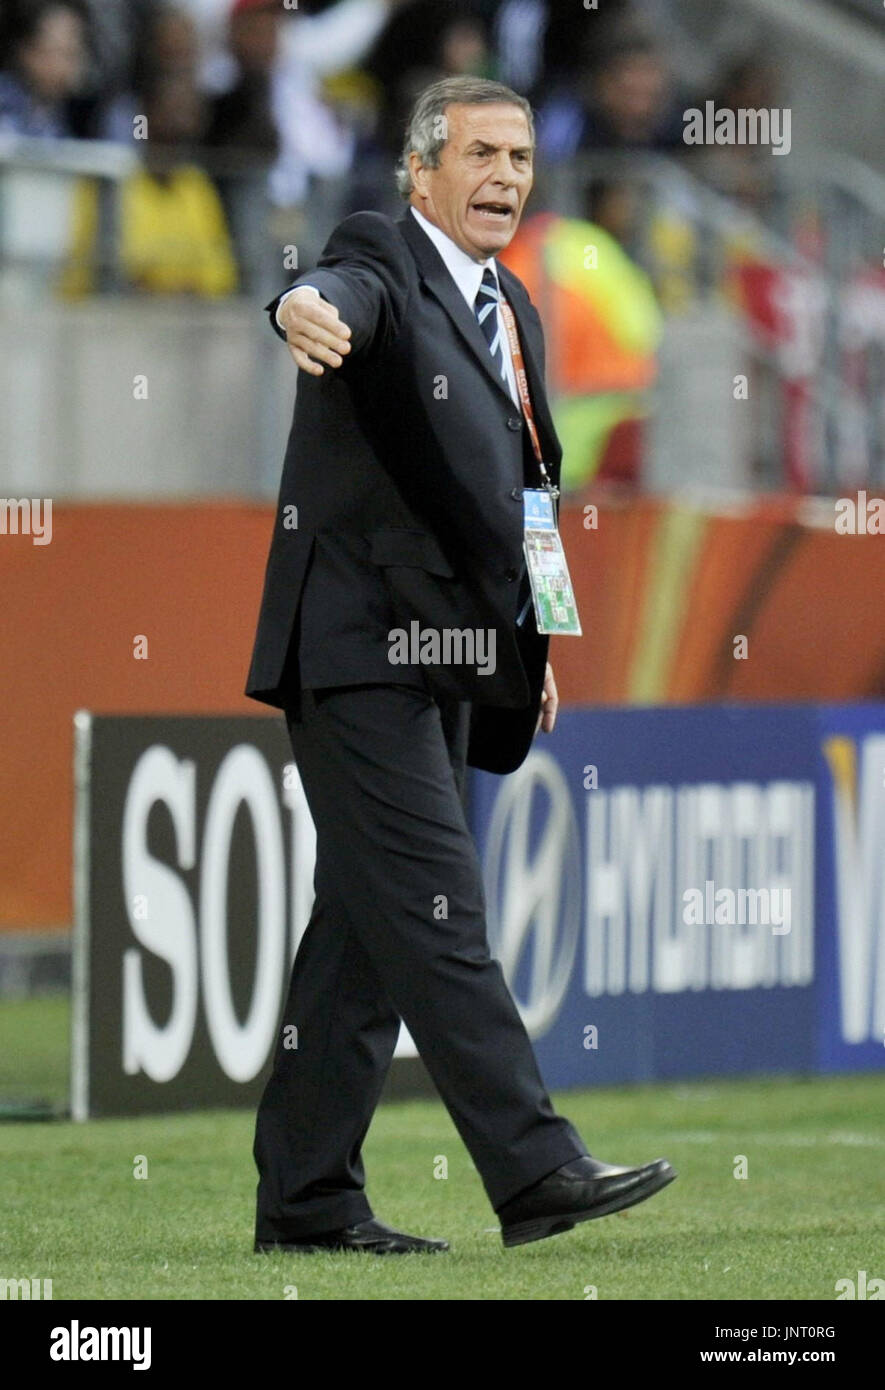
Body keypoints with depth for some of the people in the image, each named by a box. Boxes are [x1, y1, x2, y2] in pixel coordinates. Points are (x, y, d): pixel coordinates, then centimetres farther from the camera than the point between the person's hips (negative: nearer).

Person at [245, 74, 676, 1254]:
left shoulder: (510, 308, 18)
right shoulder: (382, 260, -7)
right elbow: (352, 295, -33)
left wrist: (531, 642, 20)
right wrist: (310, 309, -56)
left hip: (444, 665, 9)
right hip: (359, 649, -9)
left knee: (368, 928, 10)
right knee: (435, 910, -12)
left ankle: (307, 1200, 14)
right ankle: (535, 1170, -17)